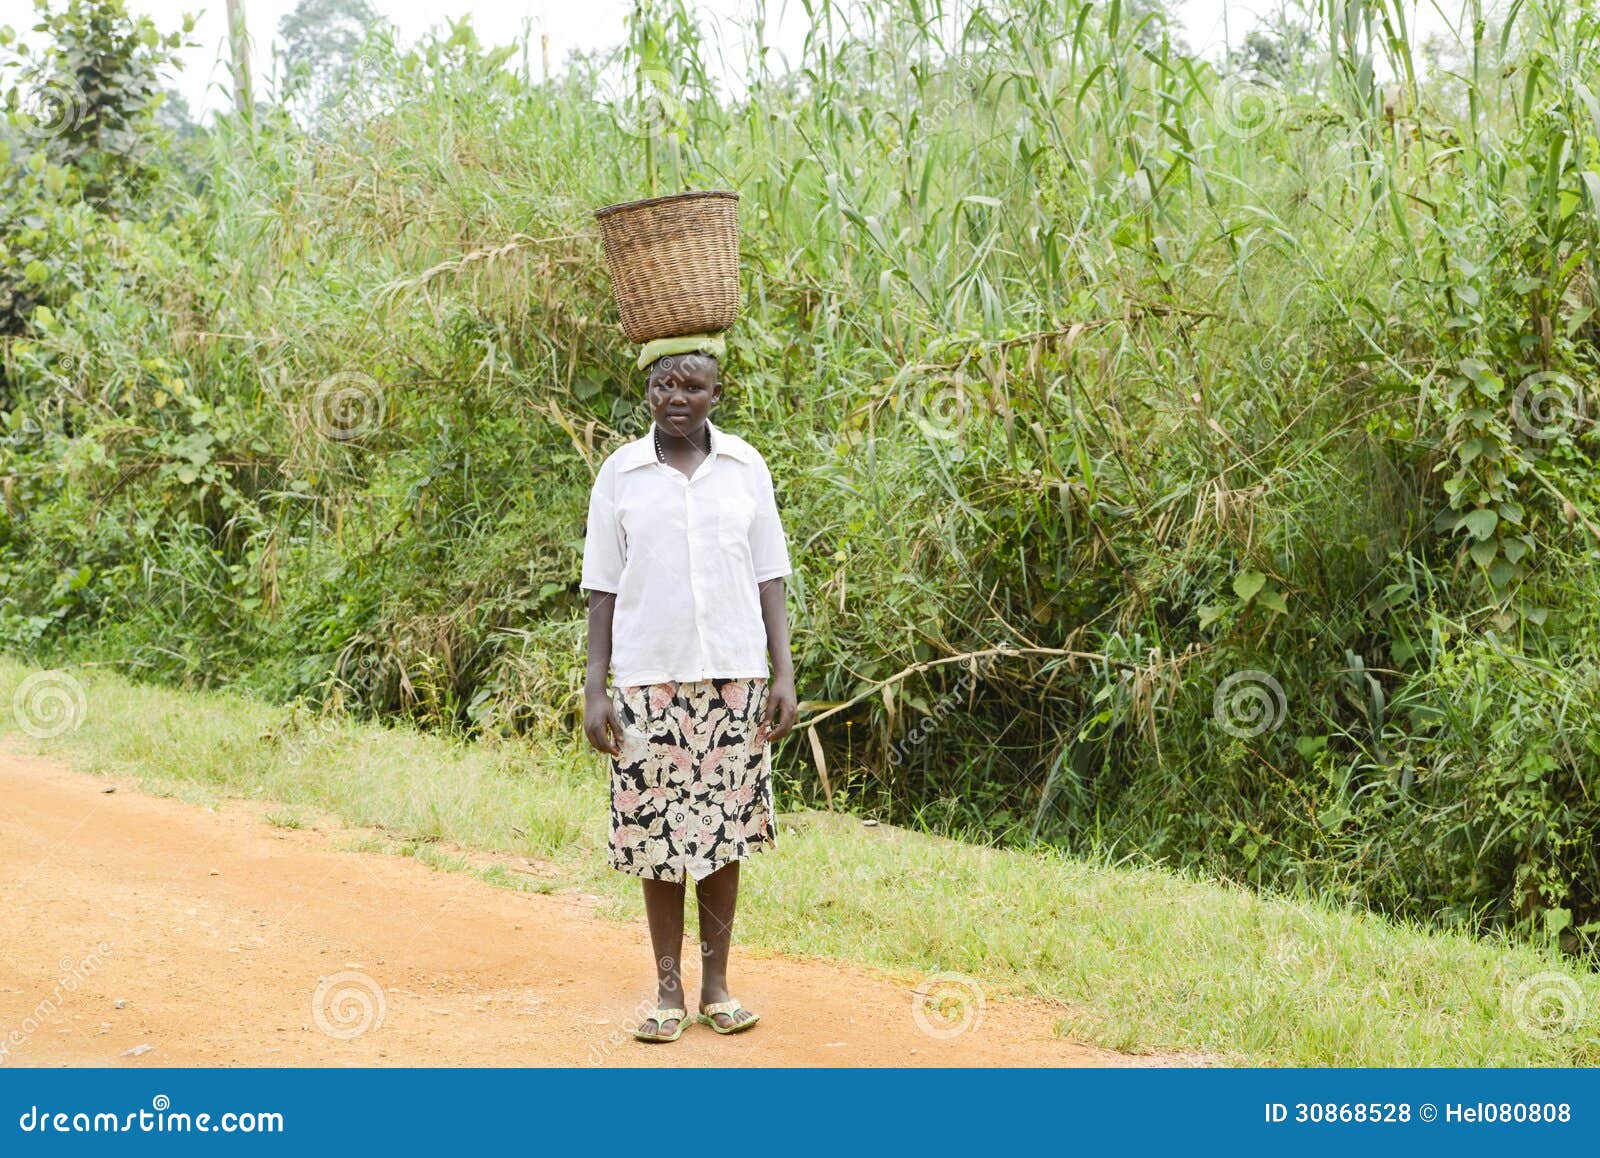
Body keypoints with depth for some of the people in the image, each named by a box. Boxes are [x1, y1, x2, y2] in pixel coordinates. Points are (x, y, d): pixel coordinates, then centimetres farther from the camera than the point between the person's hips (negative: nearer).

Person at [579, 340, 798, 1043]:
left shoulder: (745, 468, 5)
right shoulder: (620, 473, 3)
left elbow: (769, 578, 7)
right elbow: (603, 588, 5)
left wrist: (785, 674, 0)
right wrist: (594, 689, -1)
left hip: (734, 674, 1)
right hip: (648, 677, -1)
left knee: (724, 831, 4)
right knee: (658, 833, 0)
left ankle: (717, 986, 13)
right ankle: (668, 991, 11)